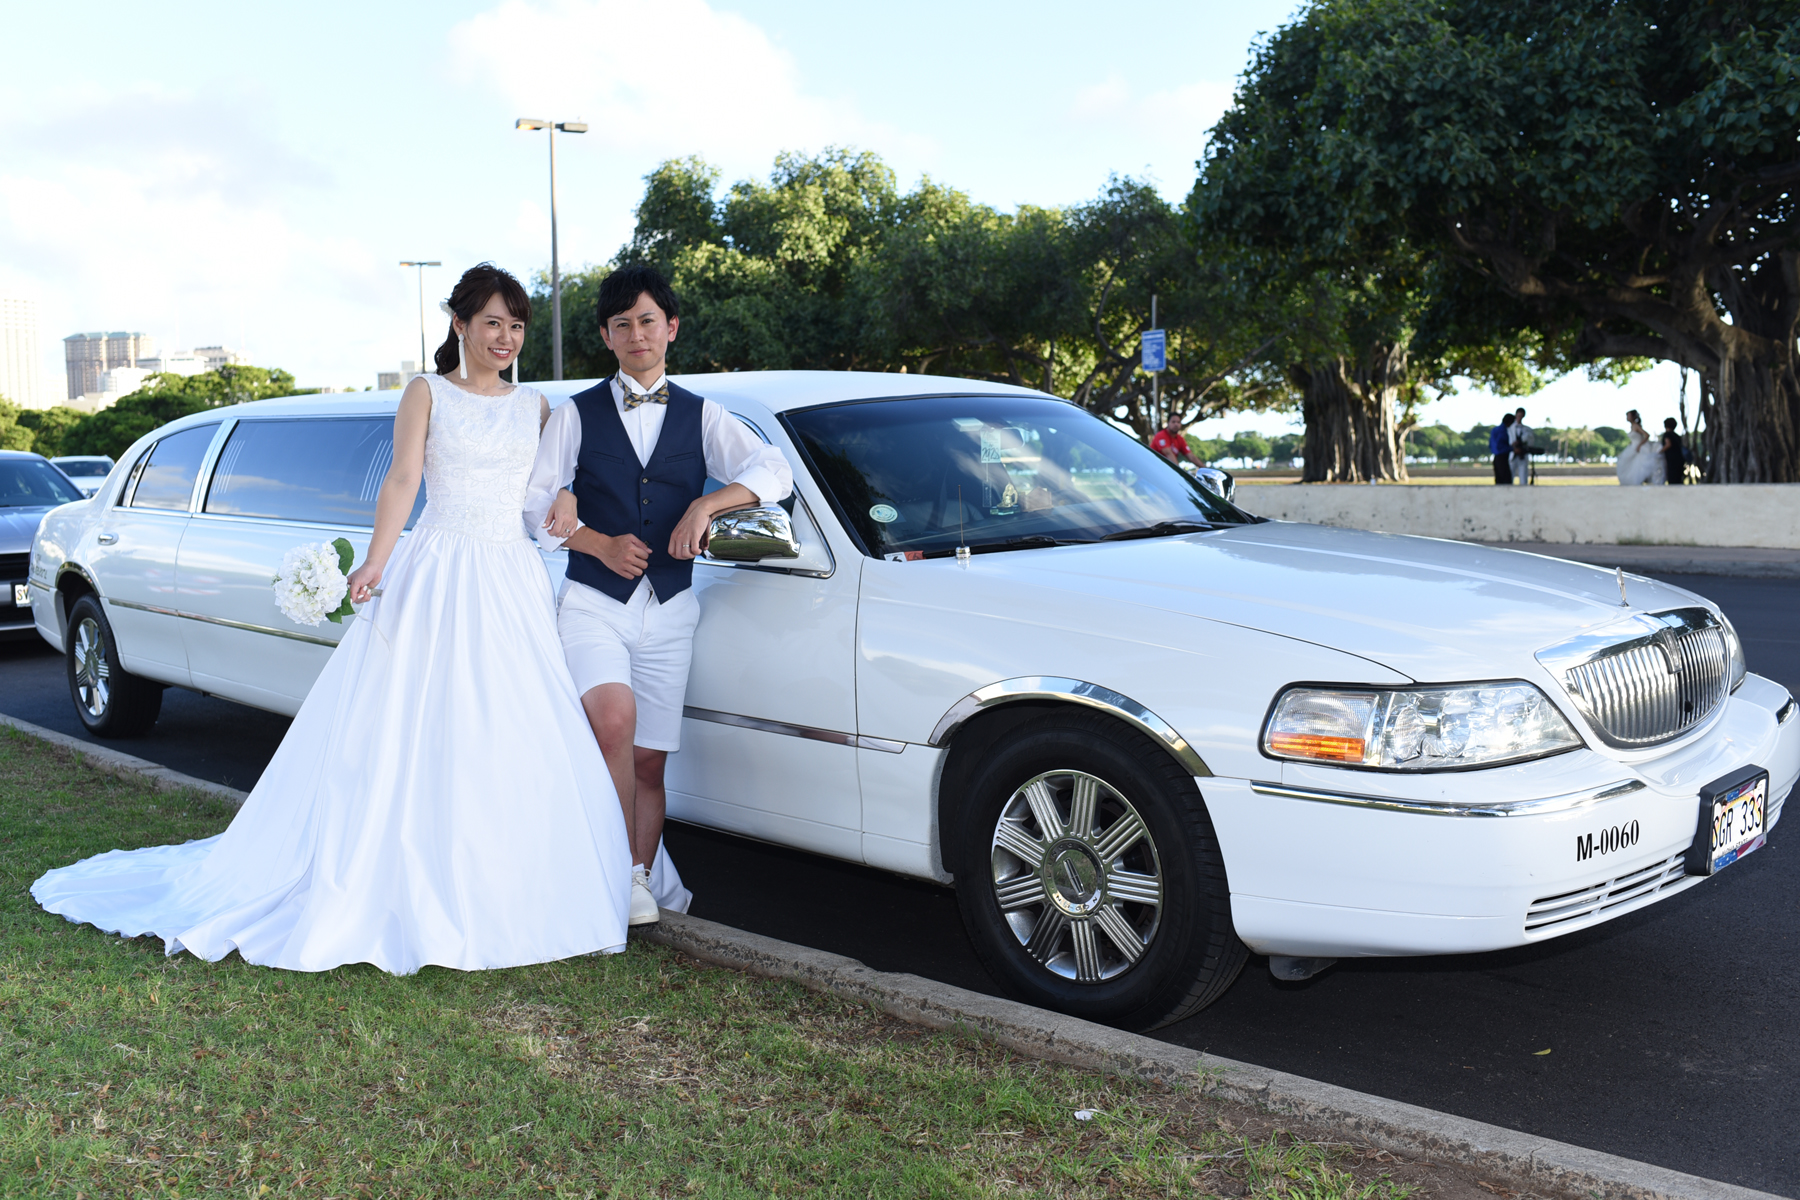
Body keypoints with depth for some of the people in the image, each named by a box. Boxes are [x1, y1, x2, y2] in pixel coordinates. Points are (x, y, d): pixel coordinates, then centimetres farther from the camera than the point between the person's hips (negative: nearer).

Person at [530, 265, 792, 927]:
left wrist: (707, 503, -19)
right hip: (592, 601, -2)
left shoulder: (702, 417, 10)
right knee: (614, 716, -26)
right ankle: (625, 872, -13)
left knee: (650, 759, 3)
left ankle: (639, 881, 15)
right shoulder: (576, 415, 8)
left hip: (669, 610, 2)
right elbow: (537, 503, 6)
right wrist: (601, 545, -9)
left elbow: (774, 471, -3)